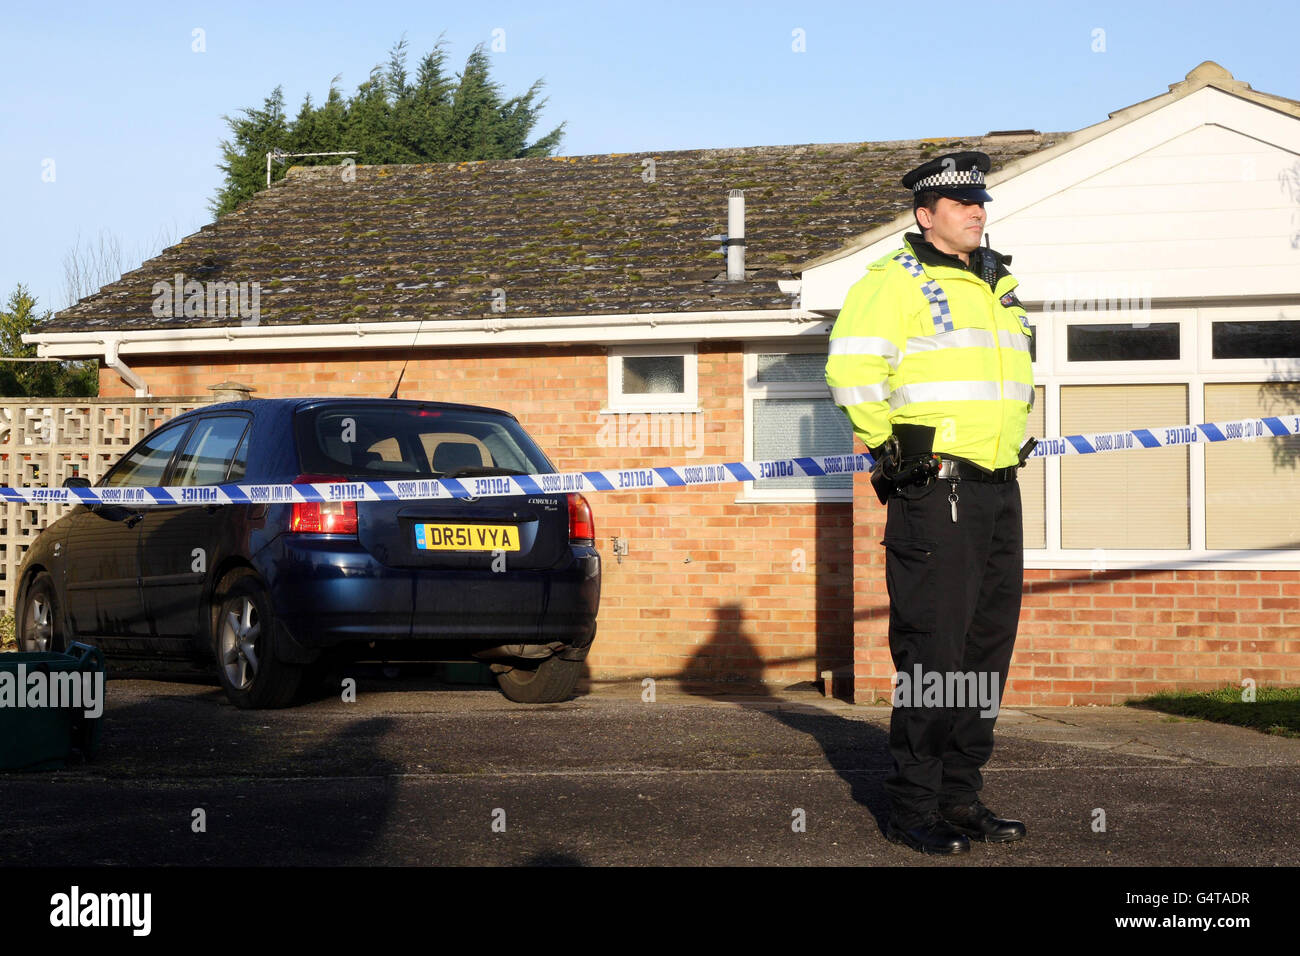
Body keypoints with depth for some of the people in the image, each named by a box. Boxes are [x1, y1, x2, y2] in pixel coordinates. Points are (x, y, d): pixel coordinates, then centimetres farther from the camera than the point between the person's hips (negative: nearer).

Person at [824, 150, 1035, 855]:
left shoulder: (998, 286, 18)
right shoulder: (895, 283, -8)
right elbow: (850, 371, -17)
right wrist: (888, 447, -10)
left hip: (999, 492, 8)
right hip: (934, 496, -8)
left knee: (987, 649, 10)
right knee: (932, 652, -7)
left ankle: (960, 795, 19)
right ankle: (913, 809, 0)